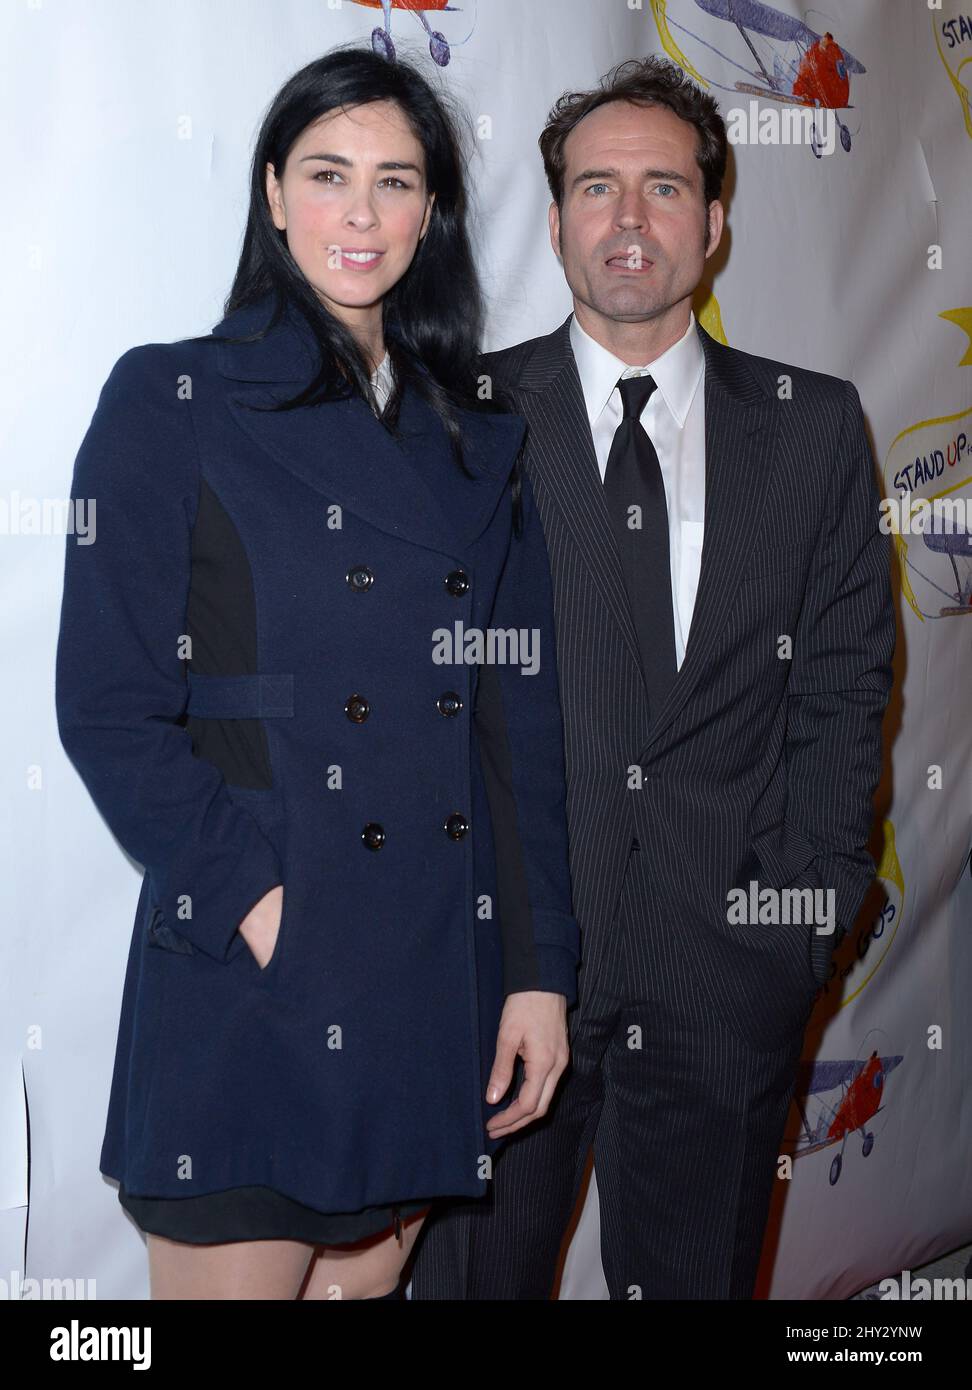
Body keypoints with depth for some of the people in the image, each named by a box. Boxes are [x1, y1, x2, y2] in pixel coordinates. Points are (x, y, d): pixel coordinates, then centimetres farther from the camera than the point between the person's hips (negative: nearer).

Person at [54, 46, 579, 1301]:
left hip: (439, 987, 5)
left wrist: (540, 966, 3)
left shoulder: (476, 440, 12)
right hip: (246, 983, -4)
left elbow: (523, 723, 9)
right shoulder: (172, 401, -1)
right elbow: (109, 704, -7)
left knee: (368, 1278, 15)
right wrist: (256, 903, -16)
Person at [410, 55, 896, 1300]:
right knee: (473, 1273, 10)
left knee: (695, 1272, 15)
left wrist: (809, 894, -2)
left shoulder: (813, 425, 6)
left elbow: (844, 674, 6)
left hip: (728, 950, 2)